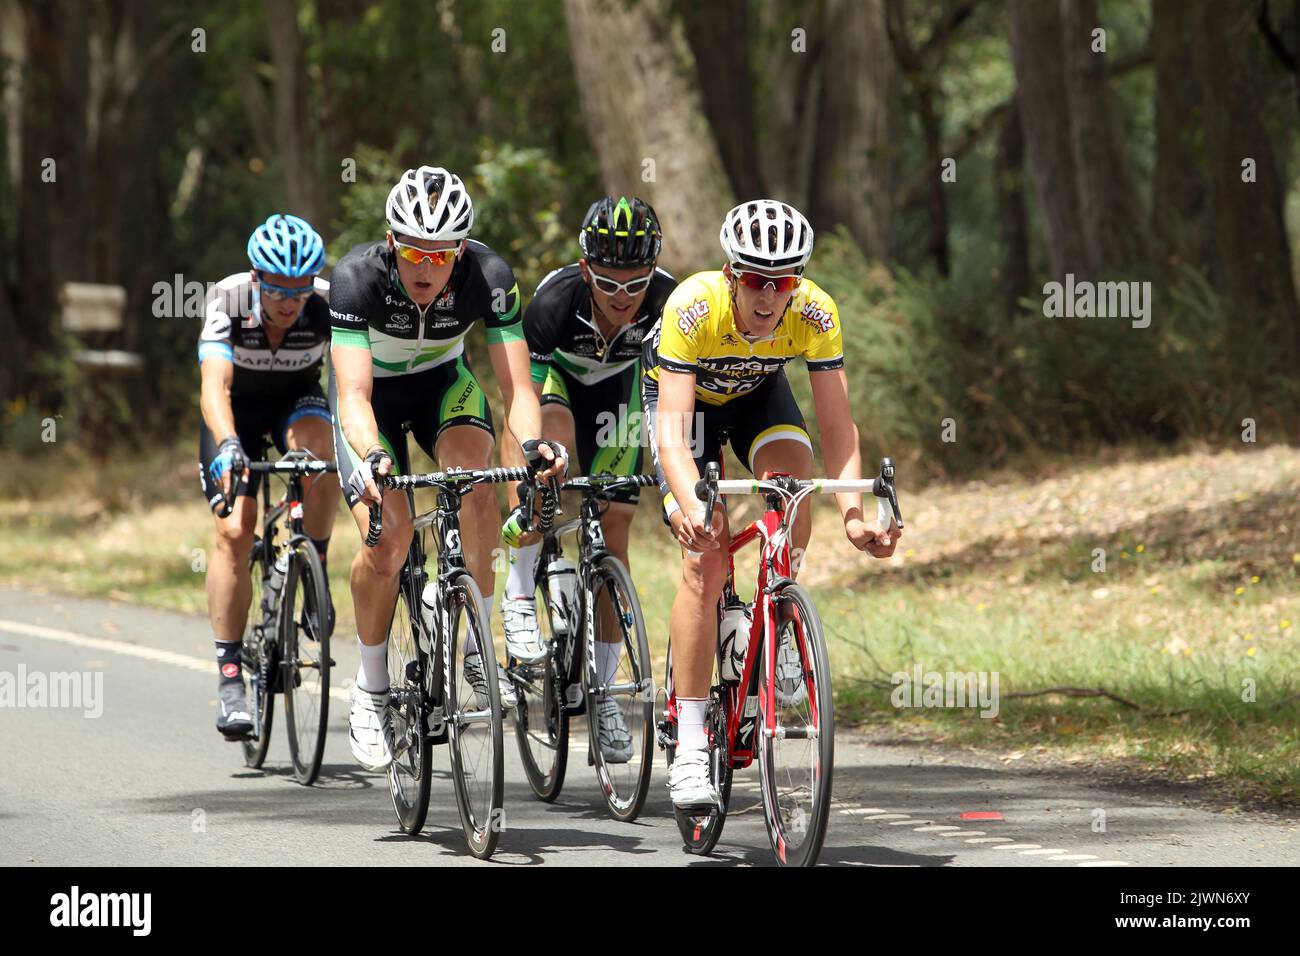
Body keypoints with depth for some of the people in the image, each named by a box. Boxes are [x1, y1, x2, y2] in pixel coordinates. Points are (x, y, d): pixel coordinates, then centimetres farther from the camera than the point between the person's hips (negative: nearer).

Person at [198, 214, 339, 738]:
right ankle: (230, 676, -10)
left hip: (297, 400, 1)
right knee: (234, 529, -17)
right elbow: (214, 384, -42)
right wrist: (228, 445, -60)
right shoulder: (228, 301, -31)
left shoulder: (328, 304, -28)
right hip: (237, 406, -1)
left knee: (319, 448, -35)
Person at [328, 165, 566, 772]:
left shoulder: (488, 276, -29)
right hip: (375, 389, -1)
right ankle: (371, 692, 4)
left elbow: (515, 383, -30)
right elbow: (354, 393, -40)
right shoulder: (358, 276, -34)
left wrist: (532, 443, -51)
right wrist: (371, 458, -60)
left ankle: (478, 647, -15)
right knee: (388, 540, -18)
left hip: (443, 381, 1)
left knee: (475, 481, -31)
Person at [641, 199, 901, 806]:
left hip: (758, 392, 3)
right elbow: (672, 430, -43)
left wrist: (853, 514, -43)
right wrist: (691, 507, -59)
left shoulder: (815, 316, -30)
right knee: (706, 556, -18)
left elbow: (837, 427, -29)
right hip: (683, 394, -3)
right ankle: (689, 747, -15)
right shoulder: (693, 307, -38)